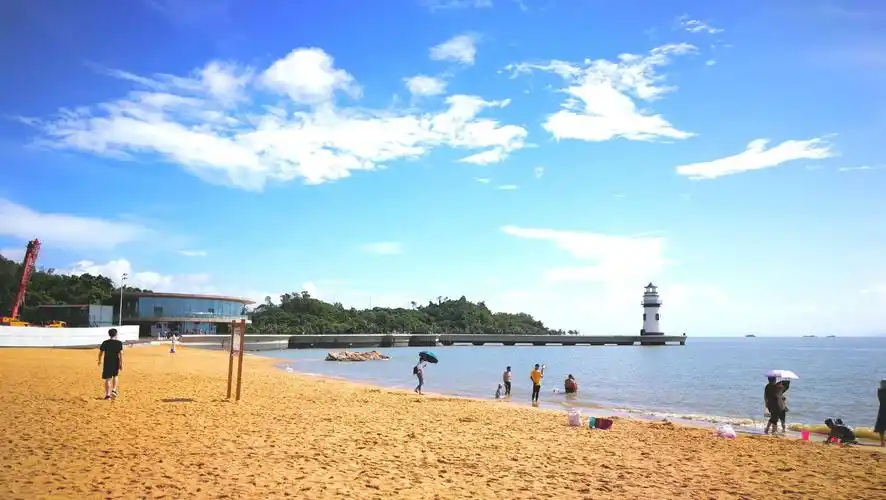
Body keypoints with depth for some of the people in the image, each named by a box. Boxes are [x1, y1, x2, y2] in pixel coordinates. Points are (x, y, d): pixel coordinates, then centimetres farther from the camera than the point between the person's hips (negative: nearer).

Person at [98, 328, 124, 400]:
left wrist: (99, 360, 24)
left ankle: (108, 395, 5)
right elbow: (121, 354, -11)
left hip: (107, 362, 1)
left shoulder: (105, 343, 0)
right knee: (115, 376, 23)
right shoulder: (119, 343, -6)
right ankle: (114, 390, 12)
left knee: (108, 379, 4)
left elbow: (100, 353, 6)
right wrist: (121, 364, -8)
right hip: (115, 362, -1)